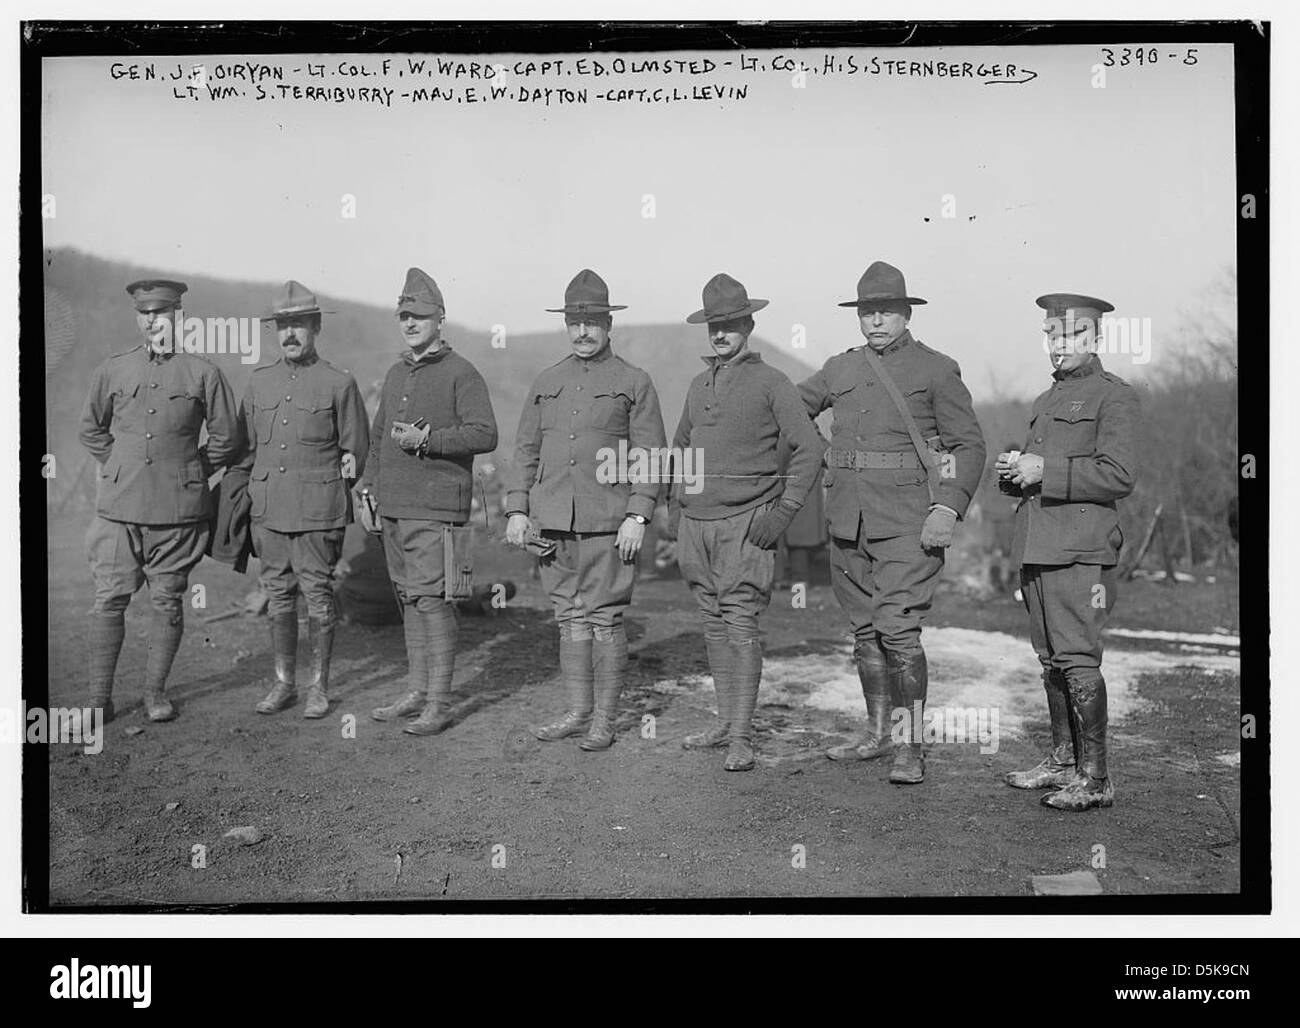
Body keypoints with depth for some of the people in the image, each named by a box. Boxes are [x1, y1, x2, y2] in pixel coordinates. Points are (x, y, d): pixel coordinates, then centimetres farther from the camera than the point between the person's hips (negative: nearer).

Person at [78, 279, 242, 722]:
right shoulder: (112, 370, 8)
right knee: (109, 600, 1)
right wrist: (120, 468, 14)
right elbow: (91, 428, 21)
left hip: (178, 510, -1)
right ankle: (99, 698, 10)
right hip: (119, 506, 2)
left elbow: (227, 437, 7)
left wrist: (192, 472, 7)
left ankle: (155, 691, 19)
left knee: (167, 602, 5)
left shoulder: (203, 373, 1)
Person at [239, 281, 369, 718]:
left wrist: (328, 491, 1)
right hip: (268, 509, 4)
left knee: (318, 595, 2)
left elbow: (356, 451, 3)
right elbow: (247, 445, 17)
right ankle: (283, 683, 19)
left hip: (319, 510, -4)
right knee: (277, 595, 9)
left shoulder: (339, 383, -2)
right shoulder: (260, 381, 10)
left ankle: (320, 687, 12)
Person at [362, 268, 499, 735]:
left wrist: (427, 439, -20)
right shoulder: (396, 373, 17)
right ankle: (416, 692, 21)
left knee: (432, 600, -8)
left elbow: (485, 435, -14)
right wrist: (368, 484, 14)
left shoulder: (461, 373, -6)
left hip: (435, 508, -7)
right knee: (408, 598, 12)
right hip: (392, 504, 7)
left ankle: (438, 705, -2)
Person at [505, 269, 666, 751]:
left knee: (605, 618, -1)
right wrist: (517, 509, 6)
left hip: (608, 522, -4)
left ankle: (604, 720, 8)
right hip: (553, 520, 4)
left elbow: (650, 455, -2)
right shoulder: (546, 382, 15)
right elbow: (525, 449, 16)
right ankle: (577, 710, 19)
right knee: (569, 616, 10)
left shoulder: (634, 382, 3)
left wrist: (637, 516, -11)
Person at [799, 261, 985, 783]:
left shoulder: (936, 369, 1)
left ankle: (912, 748, -5)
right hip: (847, 519, 5)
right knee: (865, 630, 13)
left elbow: (969, 445, -1)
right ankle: (877, 734, 26)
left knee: (899, 630, -13)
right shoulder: (840, 368, 14)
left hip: (907, 521, -5)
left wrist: (948, 507, -13)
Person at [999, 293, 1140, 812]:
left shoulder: (1114, 396, -4)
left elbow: (1118, 476, -14)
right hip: (1037, 548, 8)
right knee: (1051, 660, 12)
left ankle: (1095, 779, -3)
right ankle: (1062, 760, 23)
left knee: (1077, 660, -9)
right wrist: (1013, 471, 5)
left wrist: (1044, 470, -15)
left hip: (1080, 551, -8)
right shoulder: (1046, 400, 22)